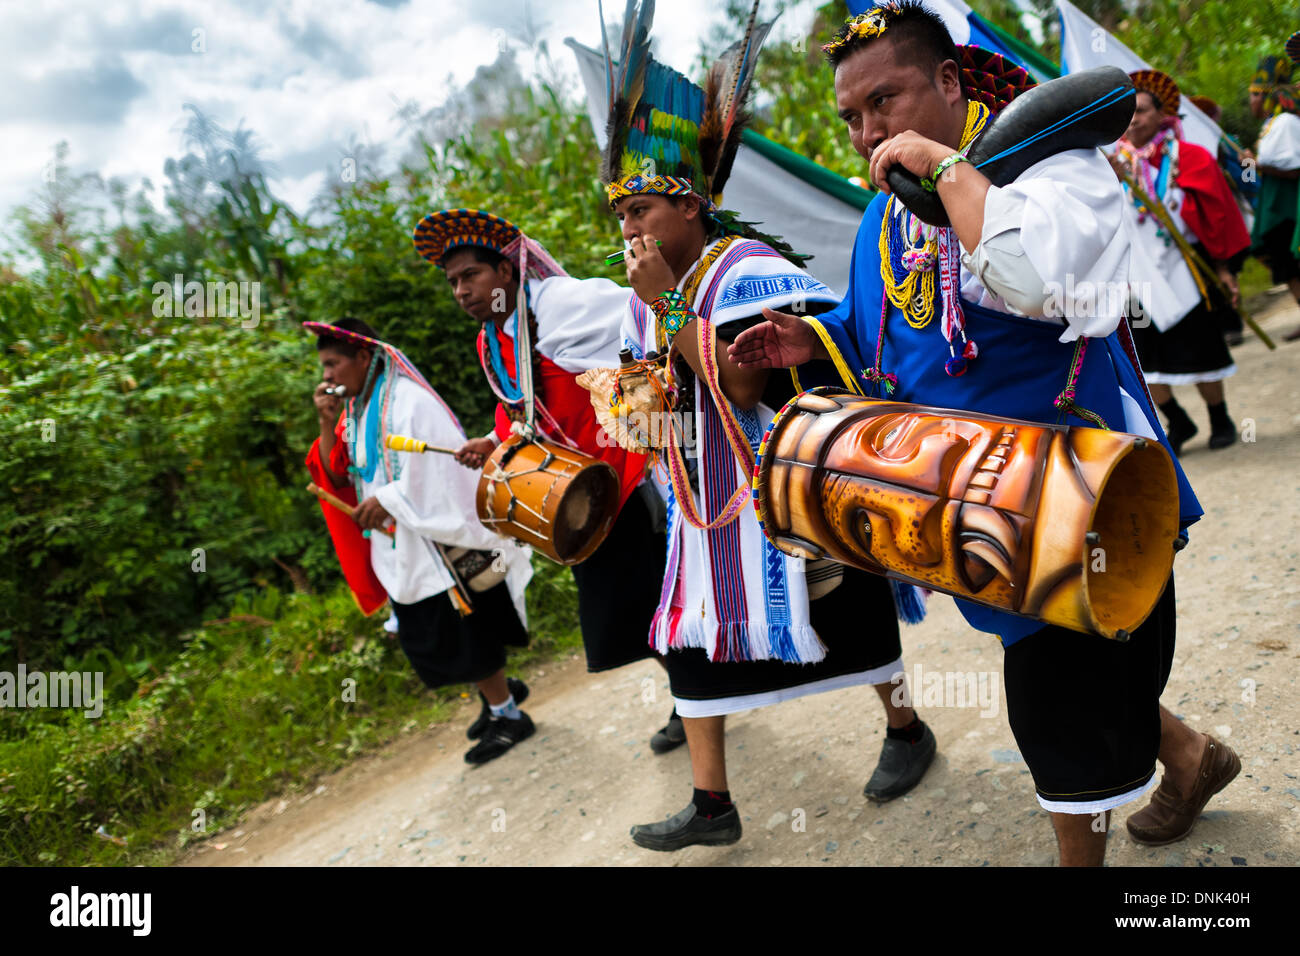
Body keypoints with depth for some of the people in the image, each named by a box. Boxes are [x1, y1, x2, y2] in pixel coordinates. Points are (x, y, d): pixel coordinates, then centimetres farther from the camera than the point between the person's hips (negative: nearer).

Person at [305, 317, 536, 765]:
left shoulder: (409, 401, -15)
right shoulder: (354, 411, 10)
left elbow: (436, 470, -20)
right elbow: (338, 477, 6)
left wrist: (386, 499, -18)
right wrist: (328, 424, -5)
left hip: (439, 540, -8)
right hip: (400, 548, 9)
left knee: (463, 635, 2)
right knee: (423, 638, 15)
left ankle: (508, 715, 20)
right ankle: (501, 691, 34)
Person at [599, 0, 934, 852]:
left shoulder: (745, 270, -15)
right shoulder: (651, 292, 9)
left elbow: (747, 383, -25)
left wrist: (668, 305, -24)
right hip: (705, 497, 8)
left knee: (834, 614, 8)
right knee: (692, 631, 6)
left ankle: (906, 728, 36)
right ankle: (712, 804, 18)